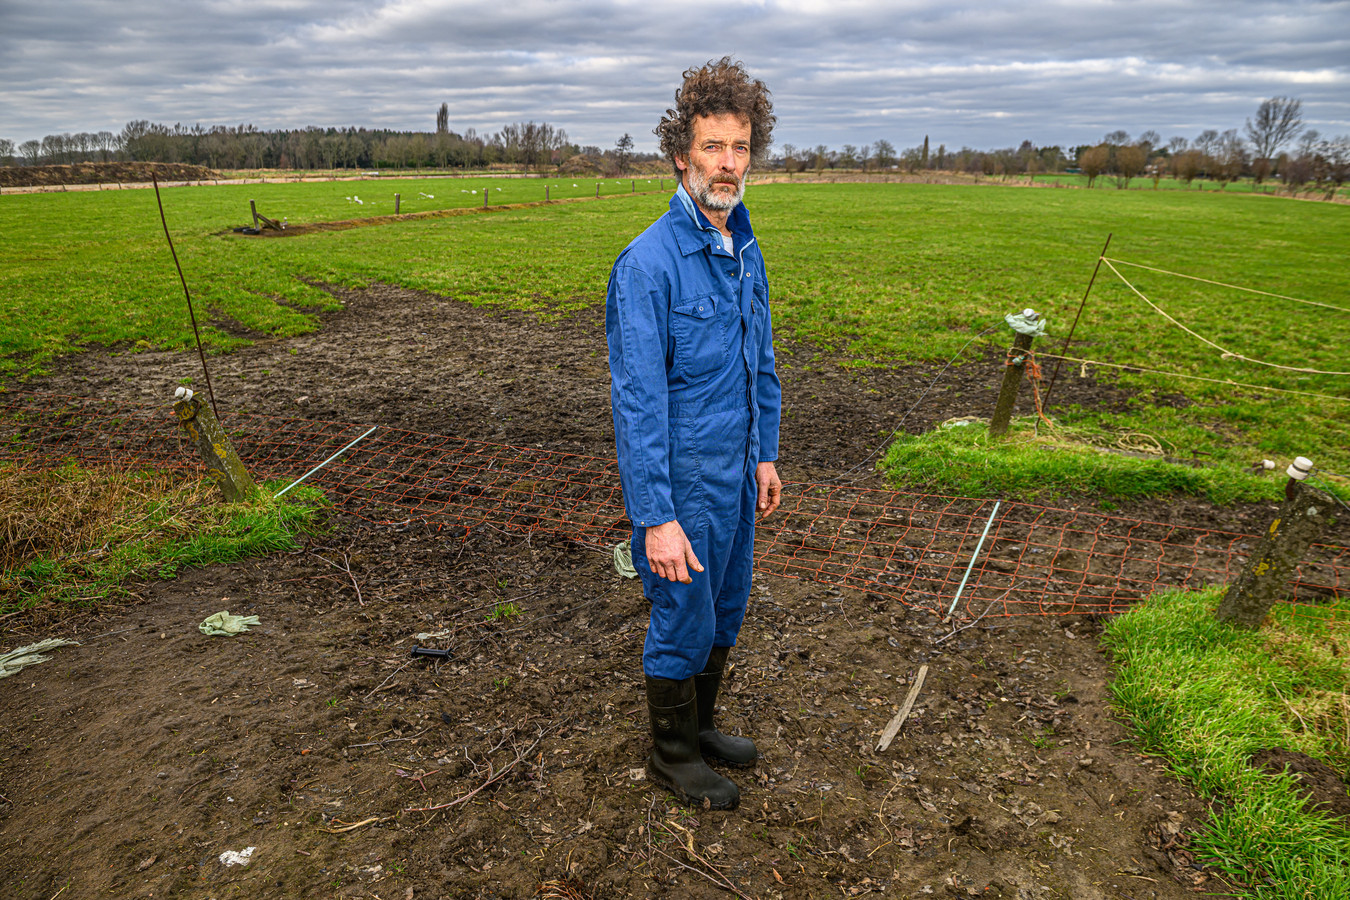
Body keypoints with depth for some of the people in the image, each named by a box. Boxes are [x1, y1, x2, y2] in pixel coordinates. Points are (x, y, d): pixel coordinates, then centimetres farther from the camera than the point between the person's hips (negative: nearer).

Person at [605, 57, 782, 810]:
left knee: (727, 611, 21)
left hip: (734, 473, 8)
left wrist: (765, 454, 15)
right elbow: (638, 401, -23)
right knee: (683, 622, 9)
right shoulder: (648, 263, -21)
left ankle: (699, 725, 44)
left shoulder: (746, 251, 5)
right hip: (681, 480, -8)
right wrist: (656, 518, -23)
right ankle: (673, 755, 34)